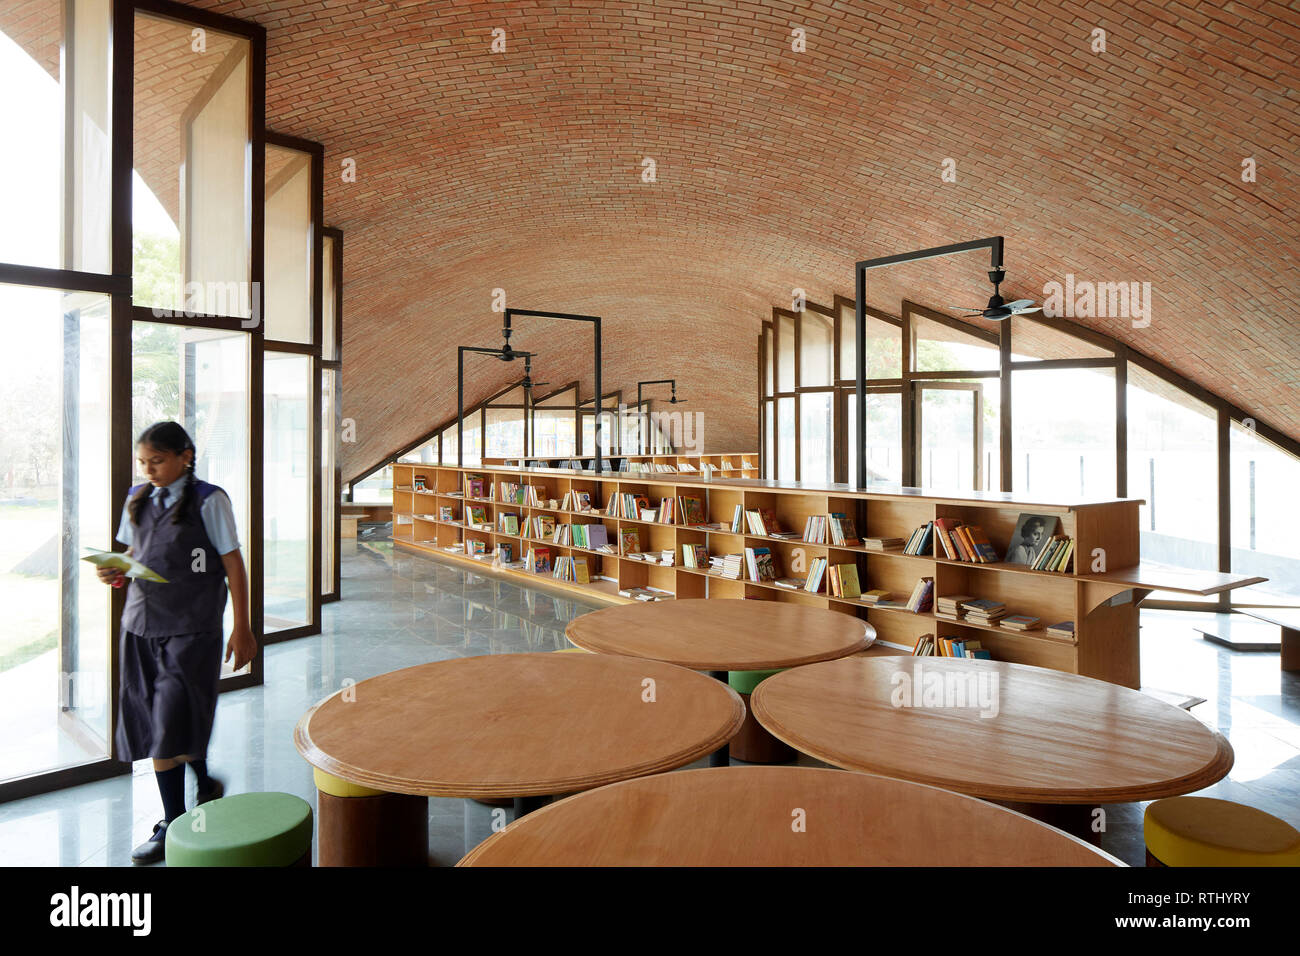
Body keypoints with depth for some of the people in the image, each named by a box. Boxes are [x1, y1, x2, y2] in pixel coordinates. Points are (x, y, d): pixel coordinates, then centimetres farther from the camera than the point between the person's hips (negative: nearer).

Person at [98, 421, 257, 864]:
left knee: (171, 722, -5)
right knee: (148, 723, 9)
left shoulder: (208, 501, -8)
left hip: (191, 628, -6)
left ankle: (172, 826, 11)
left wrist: (242, 628, -6)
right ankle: (205, 786, 30)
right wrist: (117, 572, -5)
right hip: (141, 624, 6)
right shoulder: (137, 499, 9)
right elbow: (133, 554, 20)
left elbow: (233, 565, -6)